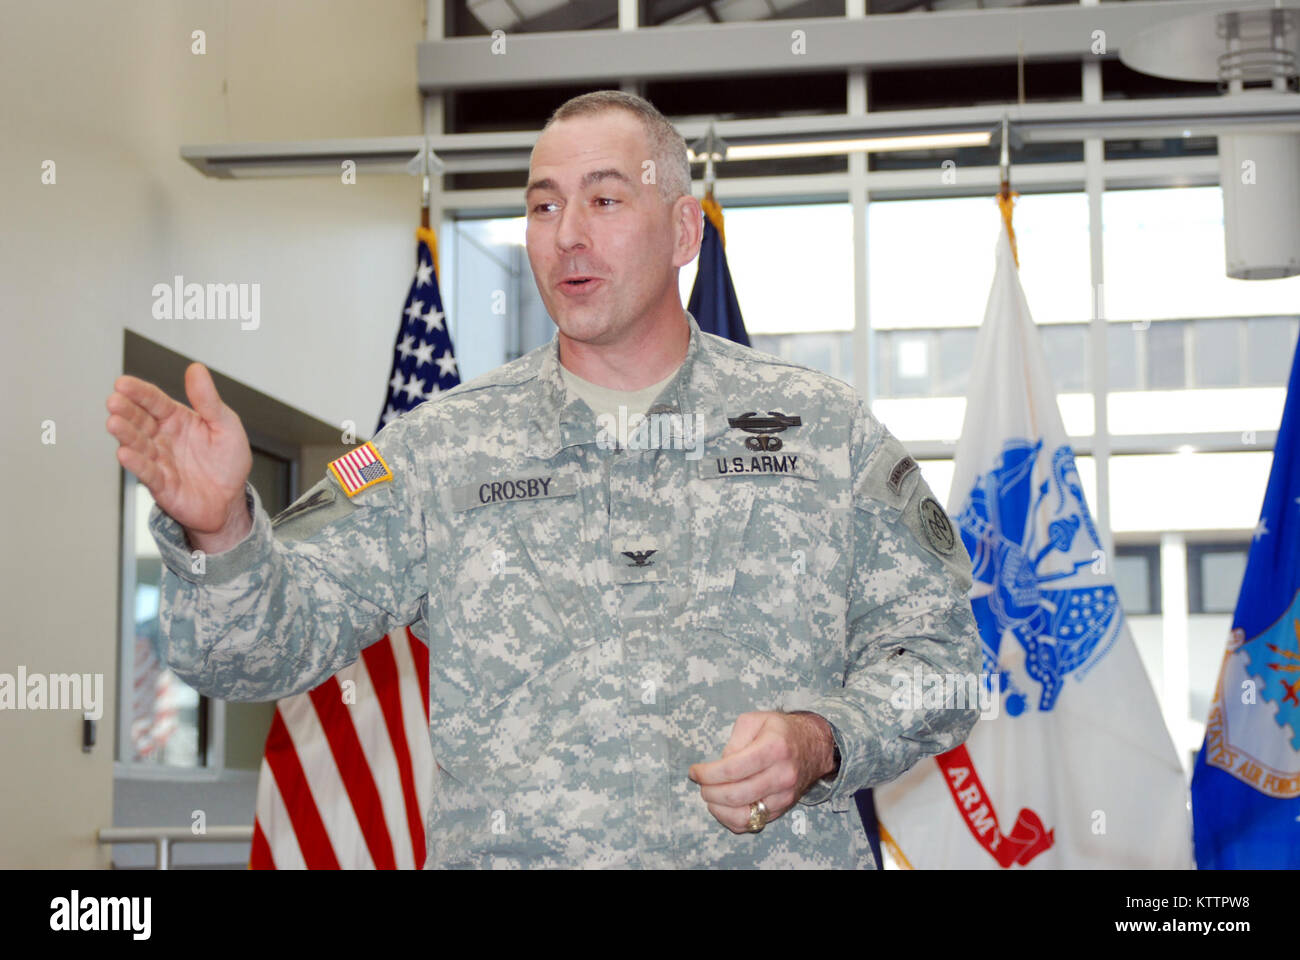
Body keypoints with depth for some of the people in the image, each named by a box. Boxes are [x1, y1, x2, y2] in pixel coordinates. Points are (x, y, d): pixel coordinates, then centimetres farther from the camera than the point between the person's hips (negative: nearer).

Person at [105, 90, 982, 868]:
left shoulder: (822, 426, 11)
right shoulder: (441, 449, 10)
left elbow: (940, 644, 11)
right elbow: (266, 644, 3)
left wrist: (819, 741, -7)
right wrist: (219, 531, -16)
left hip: (779, 852, -1)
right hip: (510, 854, 2)